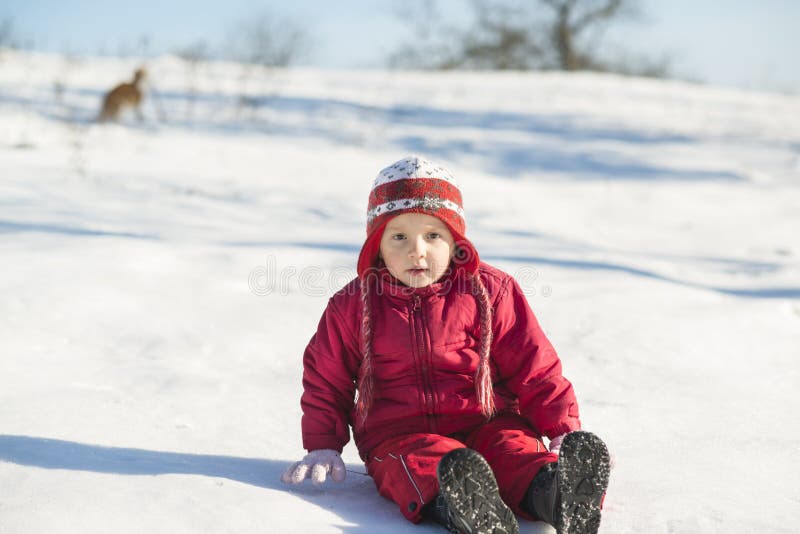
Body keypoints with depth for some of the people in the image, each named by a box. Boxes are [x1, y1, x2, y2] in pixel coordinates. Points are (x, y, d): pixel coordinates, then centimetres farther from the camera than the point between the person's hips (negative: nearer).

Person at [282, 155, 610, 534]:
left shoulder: (489, 291, 4)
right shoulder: (353, 305, 6)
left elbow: (533, 367, 6)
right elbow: (325, 382, 17)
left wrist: (563, 428, -3)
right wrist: (322, 447, 8)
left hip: (485, 420, 1)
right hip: (398, 434, -1)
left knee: (514, 446, -30)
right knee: (421, 461, -34)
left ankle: (553, 490, -57)